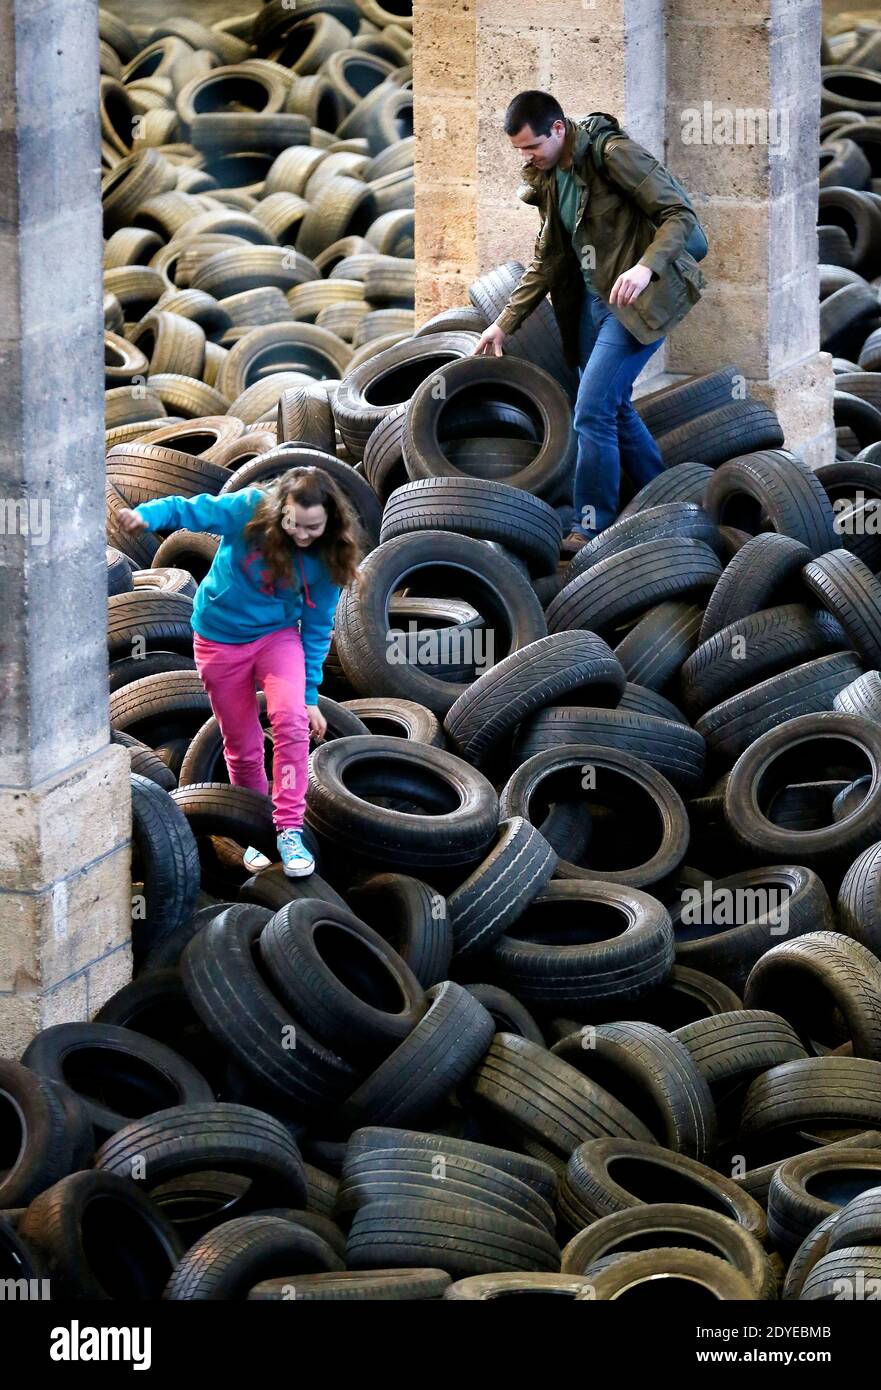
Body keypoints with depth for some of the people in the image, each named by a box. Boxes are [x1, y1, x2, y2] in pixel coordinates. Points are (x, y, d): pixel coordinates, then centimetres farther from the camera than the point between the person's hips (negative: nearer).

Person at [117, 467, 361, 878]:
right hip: (221, 639, 0)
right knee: (241, 745, 7)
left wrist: (310, 696, -2)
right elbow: (185, 509, -19)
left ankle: (290, 830, -19)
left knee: (291, 719, -25)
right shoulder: (248, 509, -21)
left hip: (278, 635, 0)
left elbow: (316, 628, -5)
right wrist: (146, 514, -42)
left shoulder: (326, 559, -14)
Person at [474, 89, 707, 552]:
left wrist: (646, 266, -36)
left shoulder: (615, 154, -17)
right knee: (615, 409, 15)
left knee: (593, 411, -13)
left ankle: (592, 530, -5)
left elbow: (680, 214, -20)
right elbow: (545, 260, 16)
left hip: (637, 299, -9)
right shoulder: (549, 176, 9)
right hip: (592, 299, 9)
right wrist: (504, 322, 10)